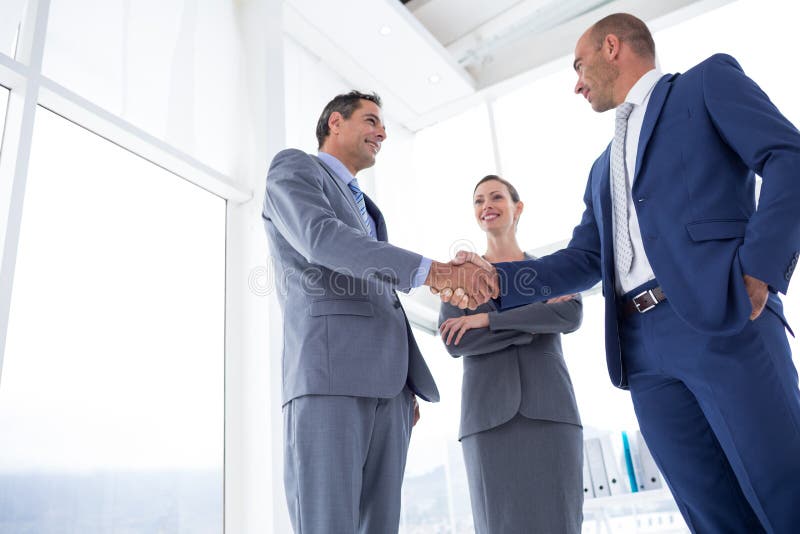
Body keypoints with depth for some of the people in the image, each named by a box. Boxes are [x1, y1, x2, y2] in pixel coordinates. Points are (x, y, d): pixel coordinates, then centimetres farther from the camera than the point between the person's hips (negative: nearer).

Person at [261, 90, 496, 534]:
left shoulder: (363, 207, 33)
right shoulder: (294, 168, 9)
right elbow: (321, 238, -13)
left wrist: (405, 388, 17)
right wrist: (432, 271, -22)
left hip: (388, 381, 8)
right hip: (328, 369, -7)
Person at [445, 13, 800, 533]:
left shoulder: (709, 81, 11)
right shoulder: (604, 167, 29)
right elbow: (582, 261, 22)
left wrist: (758, 270, -14)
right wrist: (495, 278, 10)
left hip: (722, 319, -6)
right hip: (642, 347, 6)